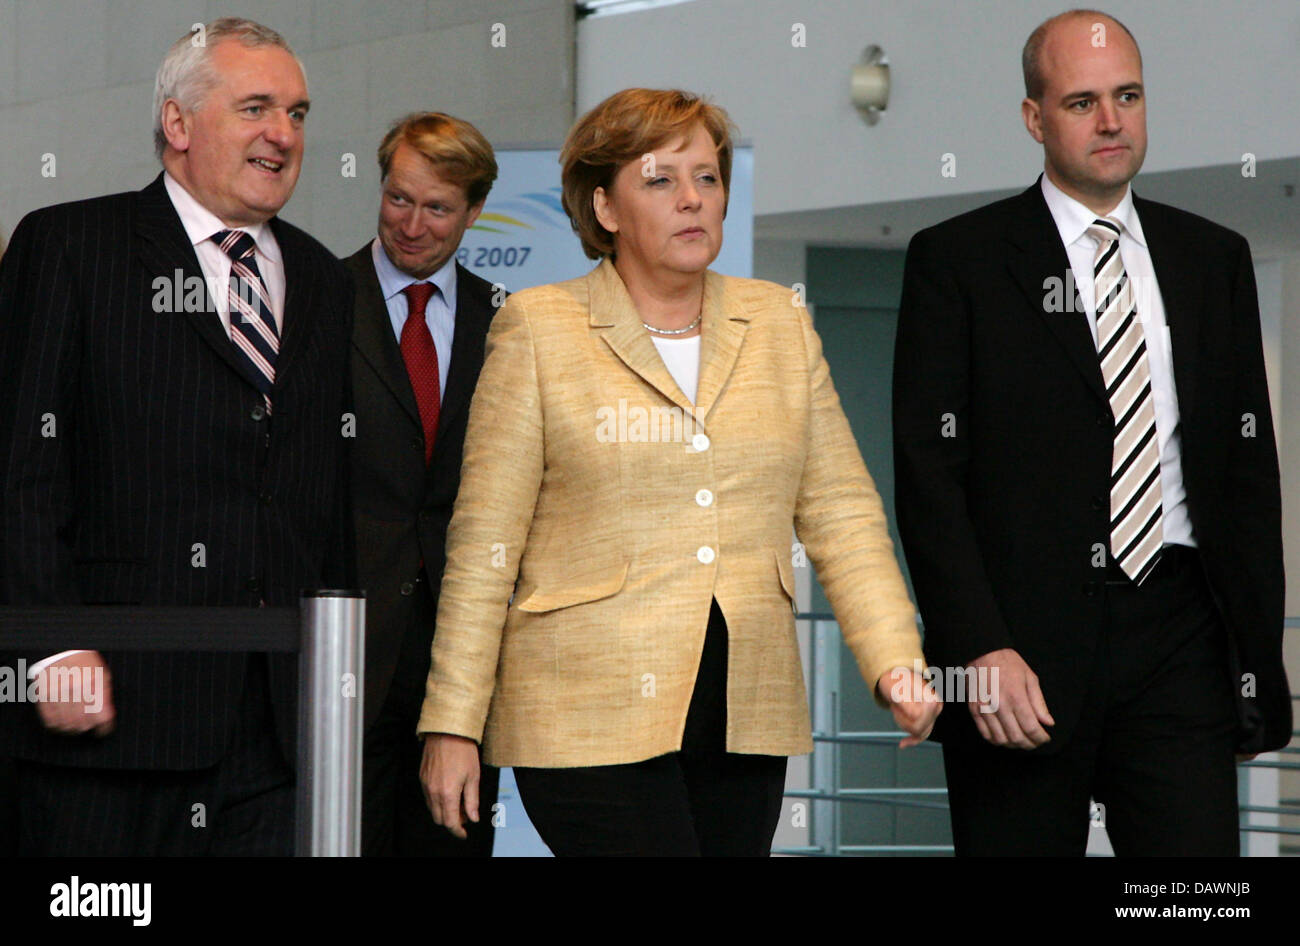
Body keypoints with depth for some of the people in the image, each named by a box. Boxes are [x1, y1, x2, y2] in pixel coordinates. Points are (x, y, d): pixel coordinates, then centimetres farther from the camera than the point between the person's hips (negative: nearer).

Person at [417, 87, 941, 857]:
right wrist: (453, 727, -4)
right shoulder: (539, 330, 2)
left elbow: (841, 513, 11)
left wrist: (896, 662, -3)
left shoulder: (779, 323, 13)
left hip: (744, 719, 4)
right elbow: (485, 545, 0)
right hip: (594, 718, -4)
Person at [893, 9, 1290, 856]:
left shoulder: (1214, 260, 14)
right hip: (1025, 643, -2)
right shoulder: (957, 262, 2)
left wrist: (1258, 650, 7)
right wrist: (982, 649, -15)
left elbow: (1250, 467, 15)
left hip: (1180, 636, 3)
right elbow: (929, 475, -4)